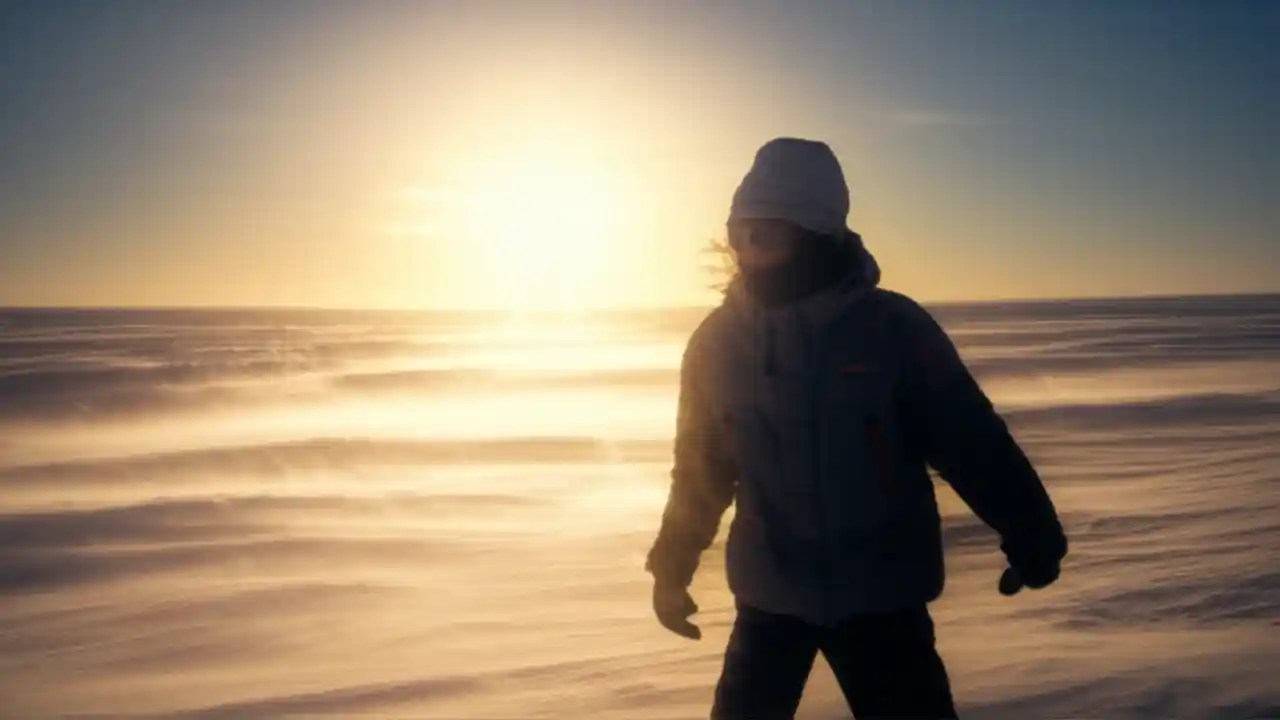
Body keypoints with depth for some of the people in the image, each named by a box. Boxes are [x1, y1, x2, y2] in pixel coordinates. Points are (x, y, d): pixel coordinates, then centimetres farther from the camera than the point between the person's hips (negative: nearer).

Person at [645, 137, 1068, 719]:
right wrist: (673, 565, 11)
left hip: (880, 592, -2)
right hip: (769, 594, 2)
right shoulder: (718, 341, -4)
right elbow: (700, 465, 7)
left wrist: (1029, 535, -8)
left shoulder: (893, 327, -14)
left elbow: (970, 439, -8)